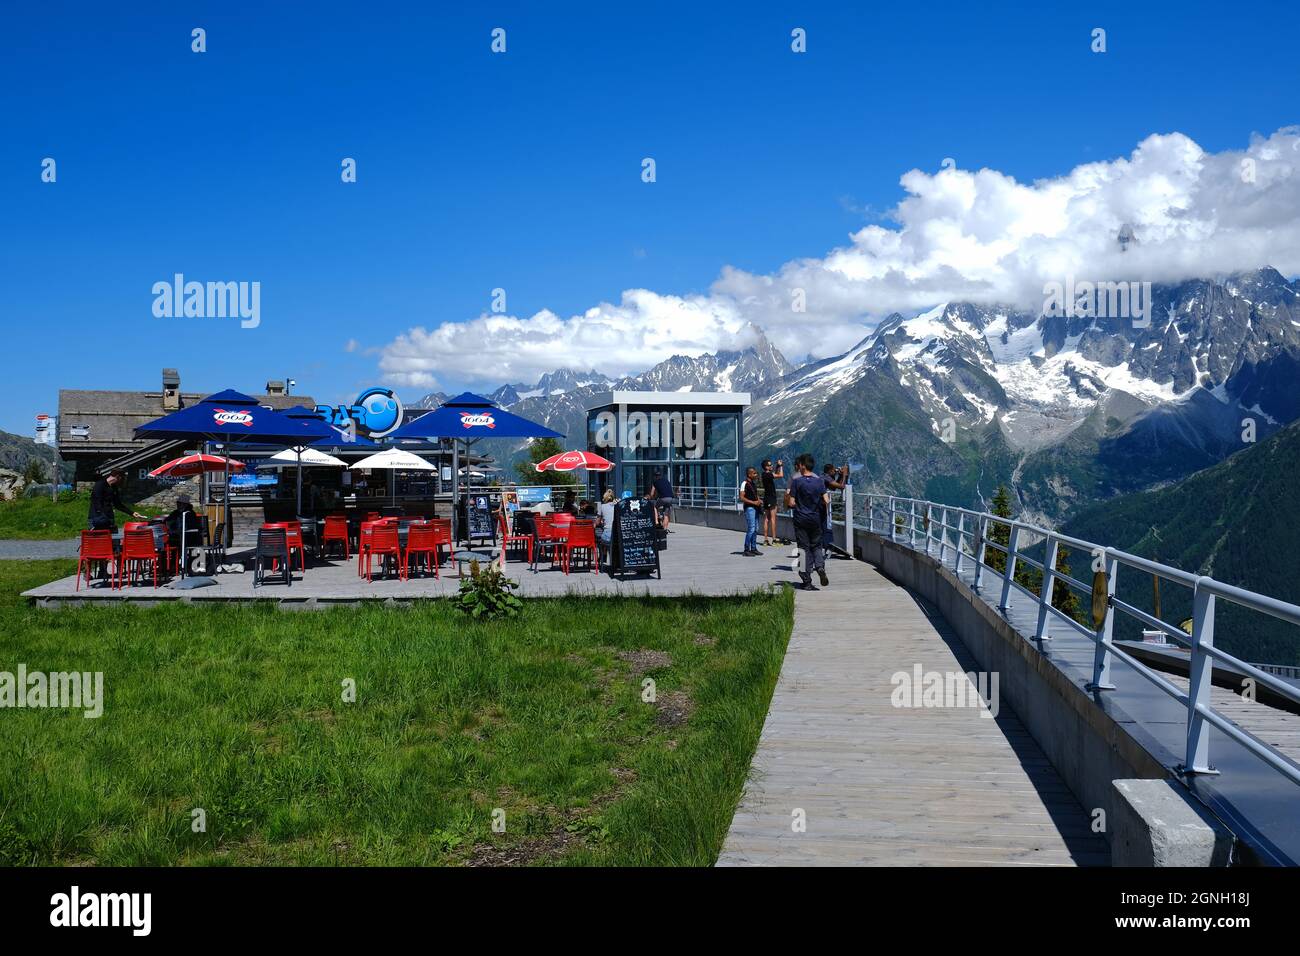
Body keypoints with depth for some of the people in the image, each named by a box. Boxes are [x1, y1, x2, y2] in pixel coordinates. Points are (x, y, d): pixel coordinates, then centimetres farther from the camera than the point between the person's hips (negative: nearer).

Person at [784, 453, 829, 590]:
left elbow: (791, 504, -12)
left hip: (801, 519, -2)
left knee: (804, 548, 4)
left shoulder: (796, 482, -10)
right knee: (816, 546, 16)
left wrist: (787, 495, 7)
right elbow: (827, 501, -6)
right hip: (816, 519, 2)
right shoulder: (819, 481, -1)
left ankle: (806, 581, 3)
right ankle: (820, 567, -12)